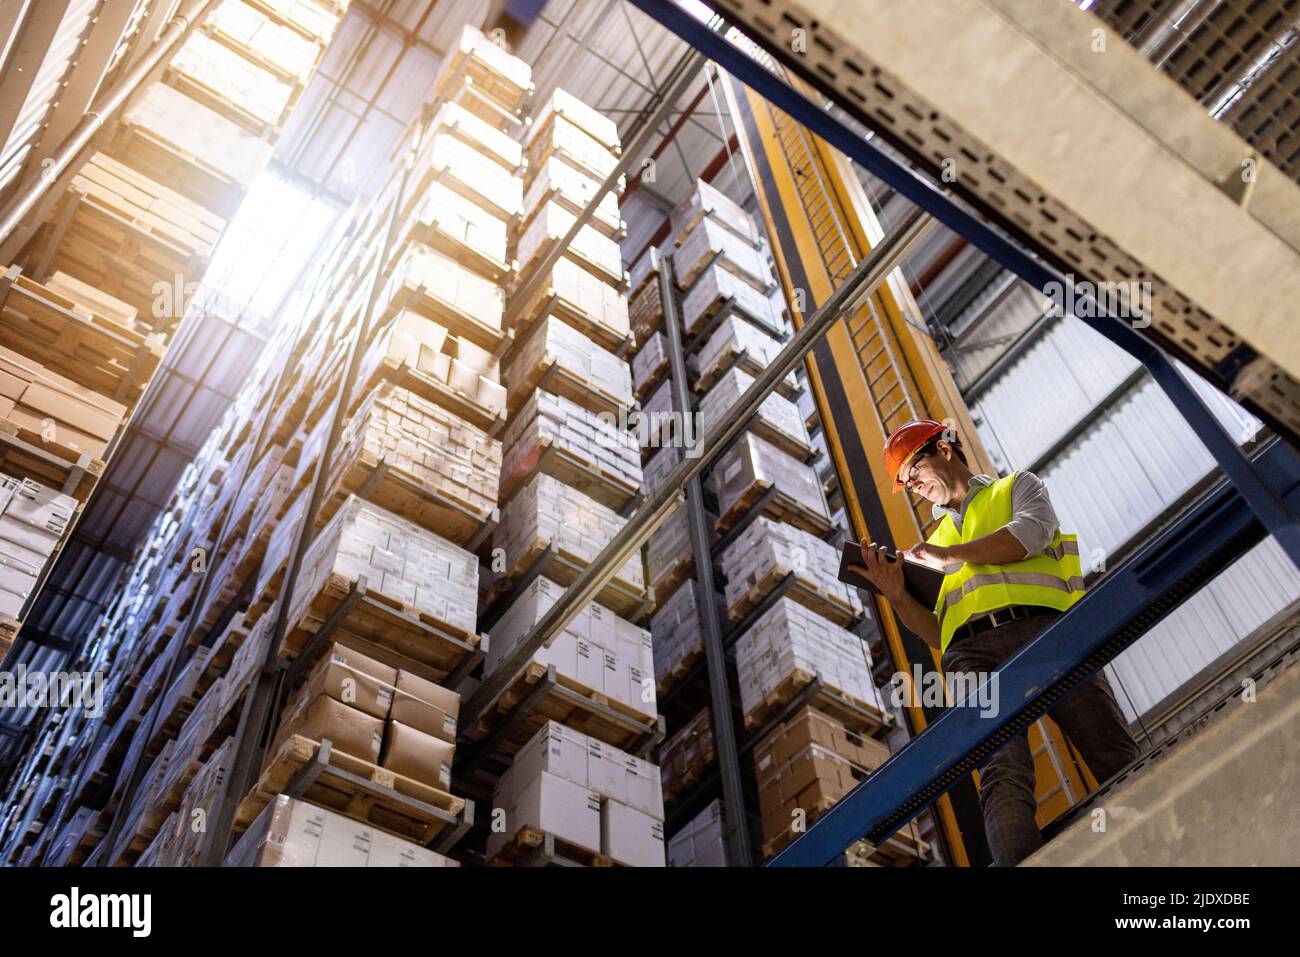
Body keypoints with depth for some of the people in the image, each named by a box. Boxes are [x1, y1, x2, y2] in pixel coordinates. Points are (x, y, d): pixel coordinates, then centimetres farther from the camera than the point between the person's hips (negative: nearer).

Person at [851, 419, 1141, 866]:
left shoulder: (1017, 486, 27)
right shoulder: (936, 538, 36)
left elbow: (1032, 533, 1)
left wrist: (948, 555, 5)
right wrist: (897, 596, 8)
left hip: (1041, 627, -1)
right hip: (972, 652, 1)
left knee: (1118, 759, -18)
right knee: (1003, 775, -25)